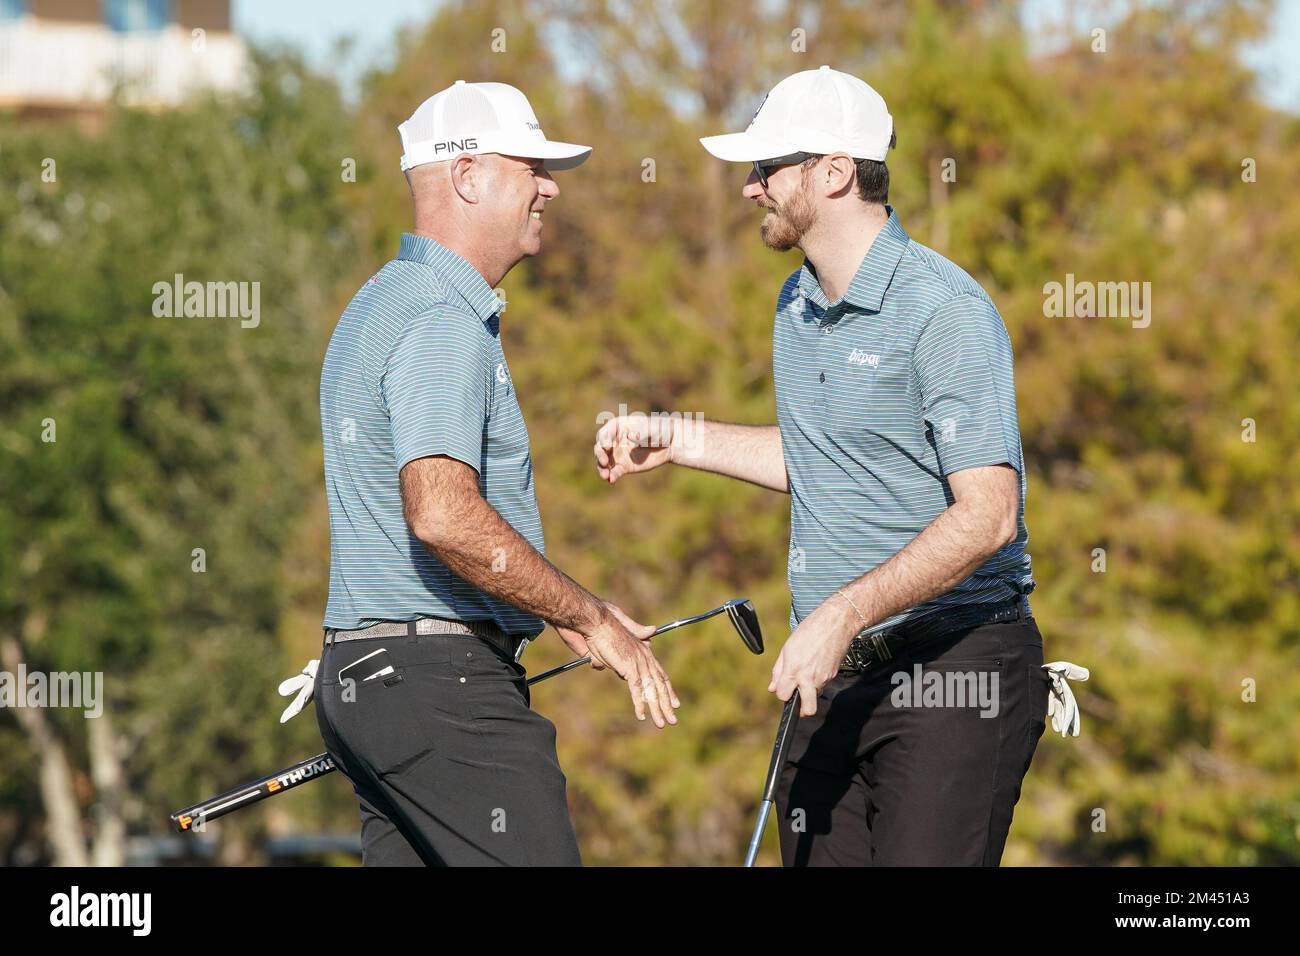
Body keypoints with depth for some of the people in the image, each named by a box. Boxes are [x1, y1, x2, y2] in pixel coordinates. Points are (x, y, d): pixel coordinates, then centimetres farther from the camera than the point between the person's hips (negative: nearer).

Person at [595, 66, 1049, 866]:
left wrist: (842, 615, -26)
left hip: (955, 668, -8)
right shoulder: (798, 304, 14)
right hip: (834, 677, 8)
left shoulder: (945, 310, -15)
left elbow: (987, 514, -22)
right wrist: (677, 440, 26)